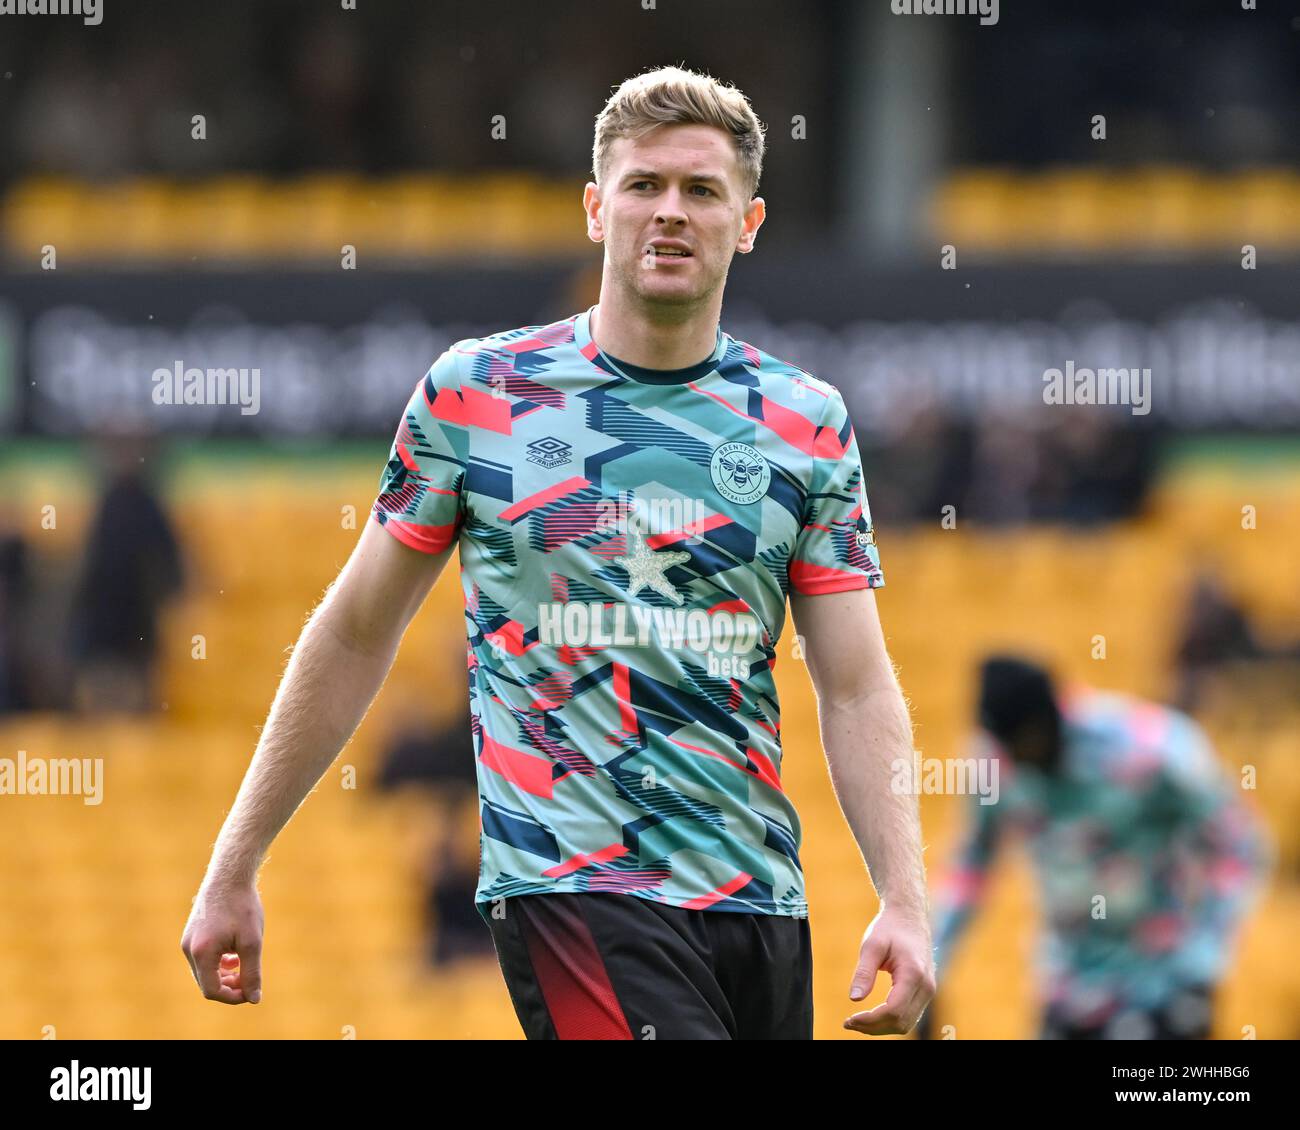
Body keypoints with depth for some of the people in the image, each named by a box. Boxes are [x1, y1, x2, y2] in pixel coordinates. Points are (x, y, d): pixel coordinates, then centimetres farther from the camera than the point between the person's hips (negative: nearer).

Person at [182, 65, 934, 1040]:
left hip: (762, 901, 4)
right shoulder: (472, 393, 2)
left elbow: (857, 690, 5)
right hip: (570, 885, -4)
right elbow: (354, 637, 9)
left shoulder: (809, 421, 8)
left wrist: (905, 904, -9)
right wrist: (233, 871, 8)